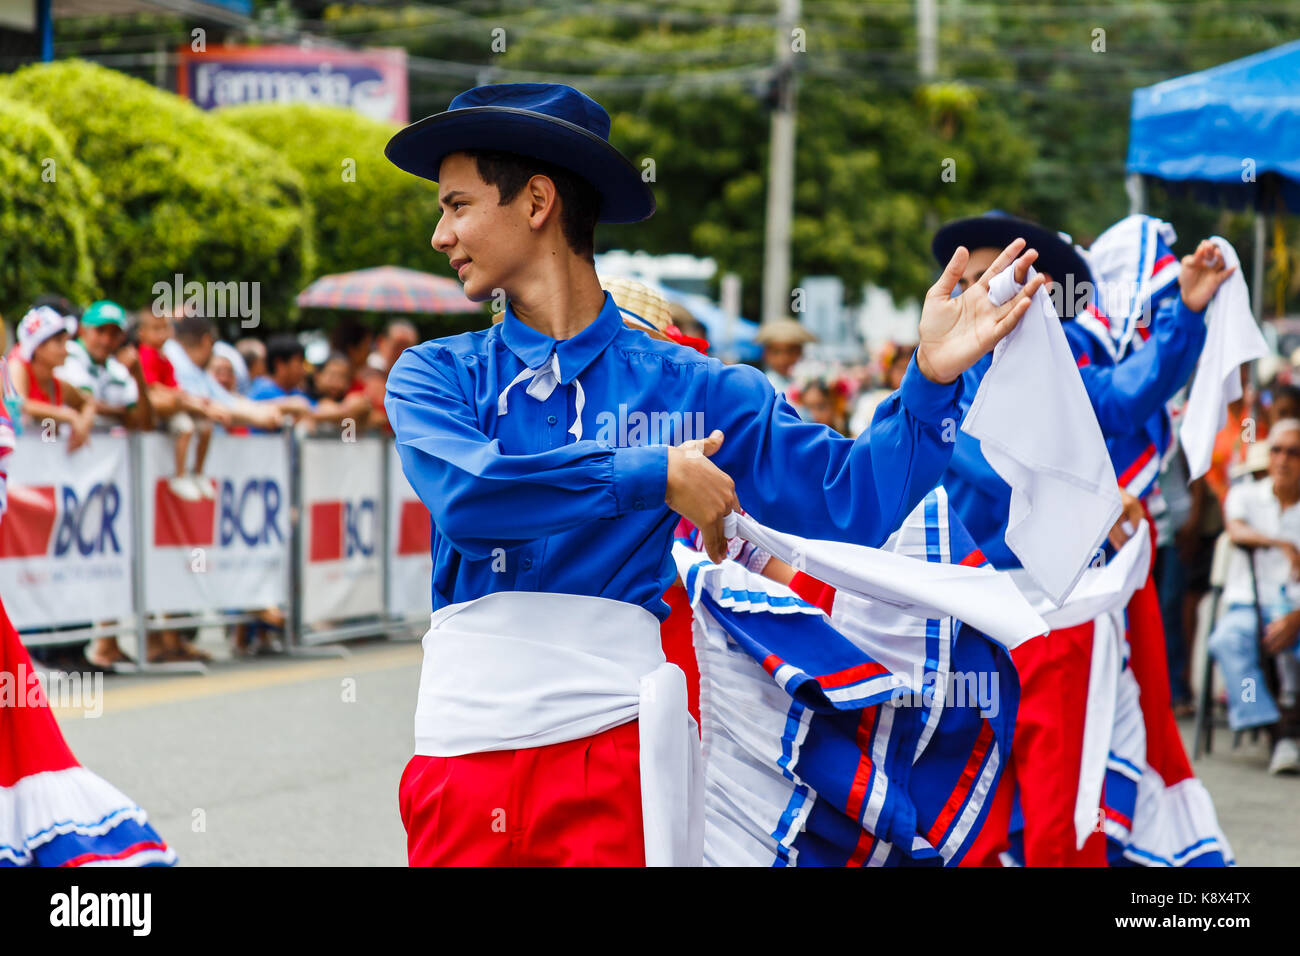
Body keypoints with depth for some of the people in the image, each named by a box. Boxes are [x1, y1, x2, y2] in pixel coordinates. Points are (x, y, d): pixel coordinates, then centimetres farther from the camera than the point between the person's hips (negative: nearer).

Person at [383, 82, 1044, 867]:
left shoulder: (684, 387, 6)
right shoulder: (435, 378, 9)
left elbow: (852, 501, 1)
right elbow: (467, 496, -13)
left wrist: (932, 378, -12)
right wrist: (652, 476, -11)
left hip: (614, 755, -1)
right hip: (460, 757, 1)